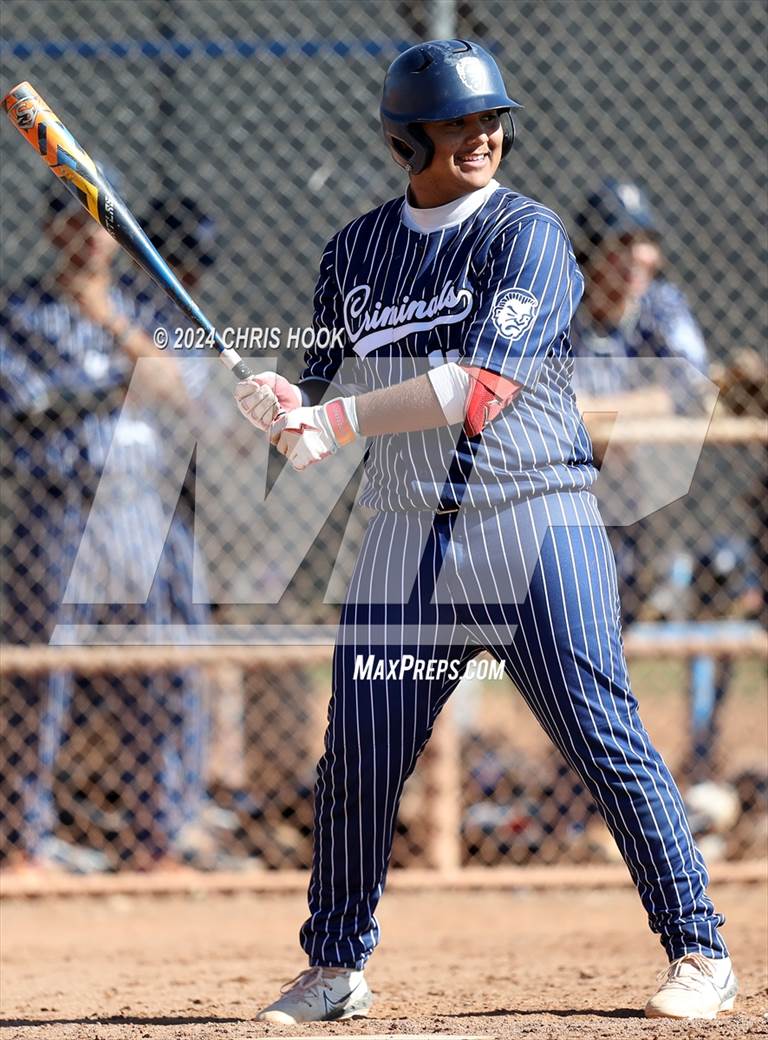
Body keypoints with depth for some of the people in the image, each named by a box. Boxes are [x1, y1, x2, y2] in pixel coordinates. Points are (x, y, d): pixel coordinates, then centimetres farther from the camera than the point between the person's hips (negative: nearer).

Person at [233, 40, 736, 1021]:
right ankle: (334, 968, 18)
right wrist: (283, 408, -12)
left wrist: (340, 419, -23)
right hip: (406, 532, 4)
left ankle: (699, 951, 4)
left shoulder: (527, 235, -6)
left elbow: (482, 387, -18)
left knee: (605, 740, -6)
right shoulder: (354, 251, 11)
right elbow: (326, 403, 12)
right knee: (356, 758, 2)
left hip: (534, 524, -4)